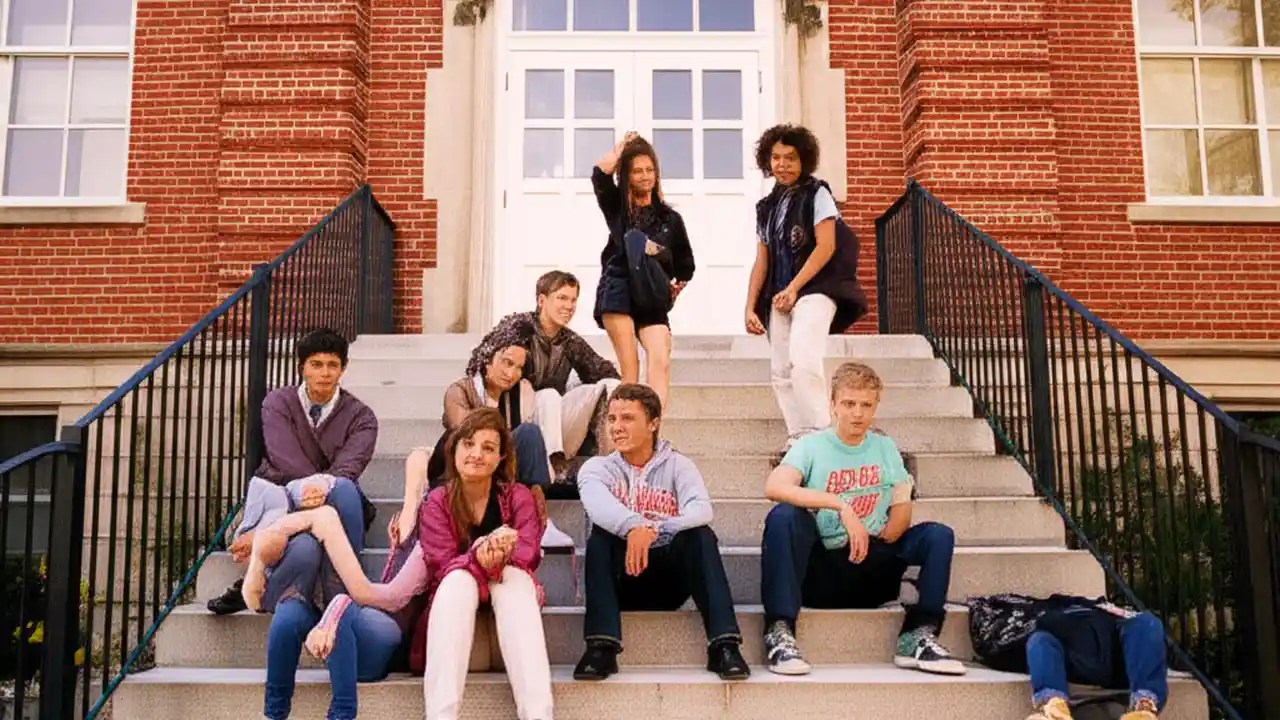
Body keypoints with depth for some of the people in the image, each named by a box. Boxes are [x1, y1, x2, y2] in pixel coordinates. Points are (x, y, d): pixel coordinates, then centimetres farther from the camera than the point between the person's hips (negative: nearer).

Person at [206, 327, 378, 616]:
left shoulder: (360, 416, 0)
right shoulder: (278, 403, 1)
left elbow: (348, 467, -19)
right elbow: (286, 460, -16)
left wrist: (324, 487, -40)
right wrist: (314, 487, -30)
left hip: (335, 507, 0)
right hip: (283, 497, 0)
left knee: (344, 488, -37)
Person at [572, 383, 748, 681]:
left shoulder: (677, 465, 5)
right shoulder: (597, 468, 4)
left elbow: (701, 509, -17)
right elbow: (598, 503, -22)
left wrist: (653, 530, -35)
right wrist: (633, 527, -43)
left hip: (669, 578, 0)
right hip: (620, 581, 0)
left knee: (700, 534, -25)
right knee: (601, 535, -26)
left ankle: (724, 644, -31)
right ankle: (601, 646, -35)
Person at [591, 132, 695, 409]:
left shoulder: (670, 218, 14)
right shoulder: (616, 206, 11)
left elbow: (685, 263, 20)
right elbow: (600, 174, -7)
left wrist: (678, 285, 3)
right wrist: (622, 147, 5)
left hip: (653, 299, 1)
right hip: (619, 291, -1)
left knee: (660, 361, -17)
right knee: (629, 365, -8)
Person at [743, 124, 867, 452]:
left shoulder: (816, 194, -1)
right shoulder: (767, 206, 16)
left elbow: (826, 246, -10)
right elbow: (762, 262, 15)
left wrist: (794, 288, -15)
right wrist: (750, 307, 8)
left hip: (815, 289, -7)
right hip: (780, 296, 7)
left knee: (803, 360, -24)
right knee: (781, 371, 2)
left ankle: (818, 434, -19)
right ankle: (797, 438, 8)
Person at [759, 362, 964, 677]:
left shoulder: (885, 448, 10)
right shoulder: (810, 446, -3)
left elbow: (902, 511, 6)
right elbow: (774, 487, -23)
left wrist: (874, 544, -12)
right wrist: (841, 505, -31)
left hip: (871, 574, 3)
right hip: (820, 571, -3)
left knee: (938, 534, -14)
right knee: (783, 517, -30)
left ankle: (918, 638, -20)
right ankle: (780, 633, -31)